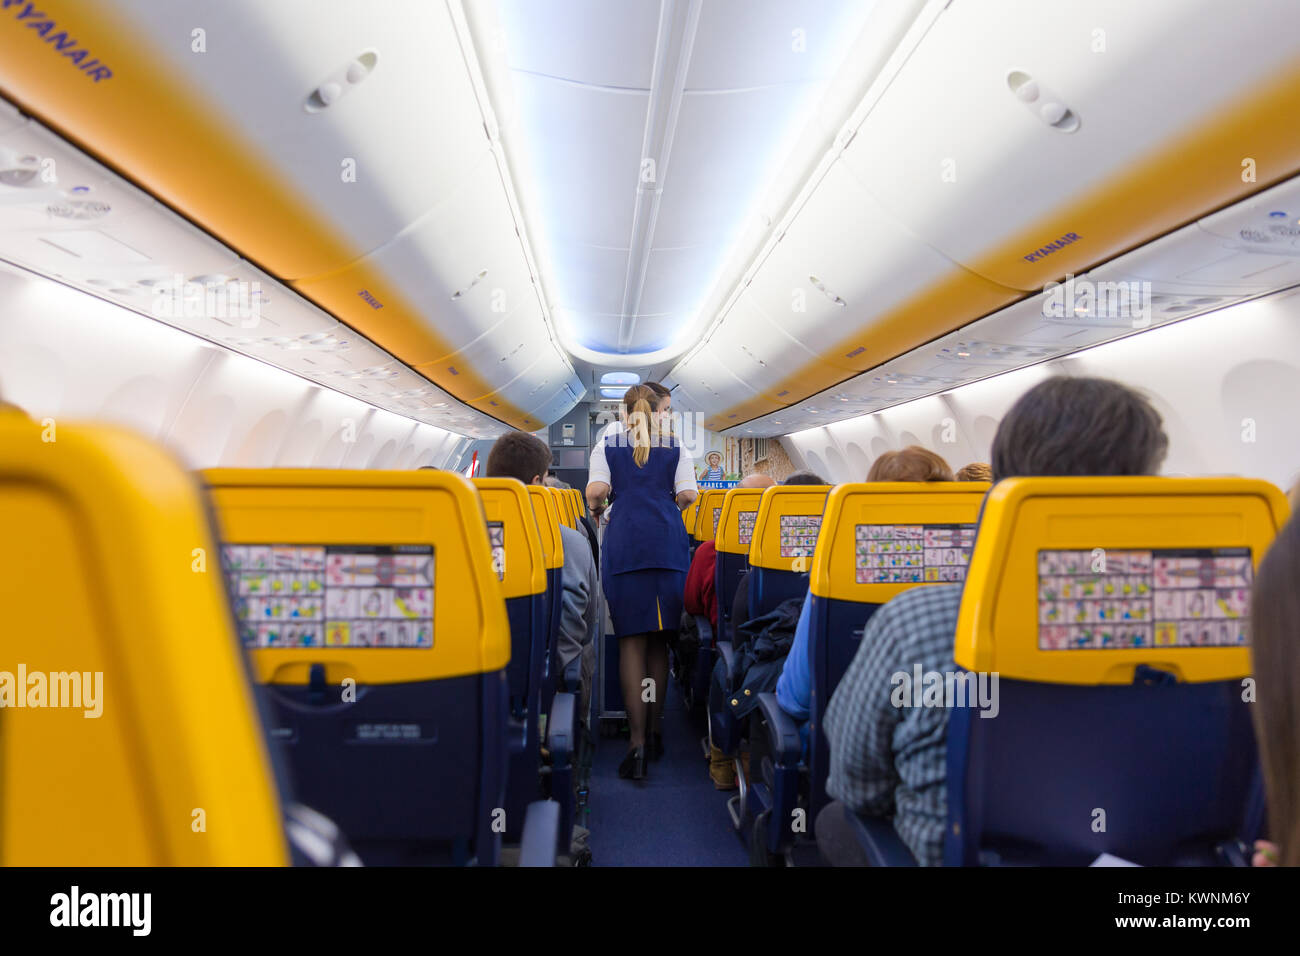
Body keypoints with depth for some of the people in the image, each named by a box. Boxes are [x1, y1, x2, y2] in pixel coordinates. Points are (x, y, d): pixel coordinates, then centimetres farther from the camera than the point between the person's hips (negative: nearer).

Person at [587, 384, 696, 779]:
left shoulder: (609, 442, 8)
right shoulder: (675, 445, 10)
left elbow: (596, 490, -5)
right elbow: (688, 494, 1)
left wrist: (595, 510, 16)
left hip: (624, 543, -1)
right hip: (669, 543, 2)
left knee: (631, 639, 0)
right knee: (659, 640, 12)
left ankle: (637, 740, -6)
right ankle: (654, 730, 23)